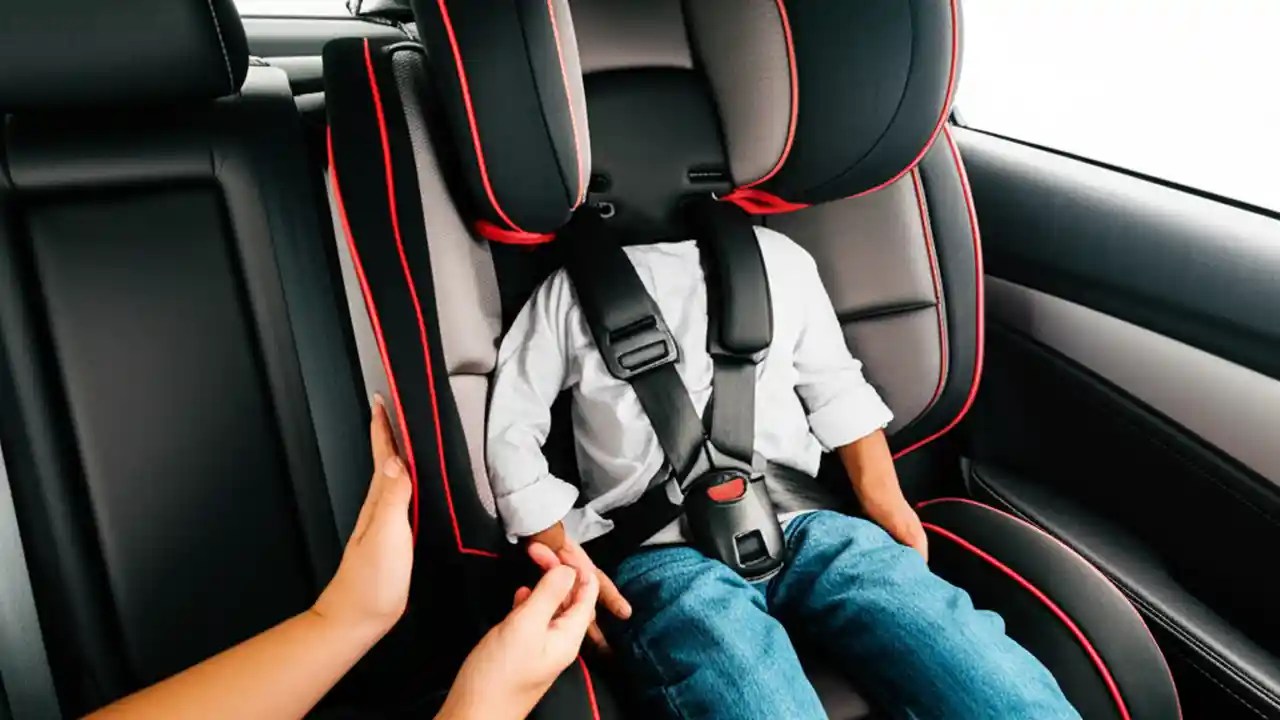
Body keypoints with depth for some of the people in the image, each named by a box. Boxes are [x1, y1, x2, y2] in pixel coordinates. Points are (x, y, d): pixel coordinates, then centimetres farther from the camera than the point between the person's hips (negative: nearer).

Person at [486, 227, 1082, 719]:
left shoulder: (779, 257, 21)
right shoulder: (573, 285, 14)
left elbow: (837, 389, 23)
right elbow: (511, 431, 10)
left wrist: (888, 510, 7)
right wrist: (561, 562, -4)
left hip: (803, 525, 3)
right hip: (664, 551, -2)